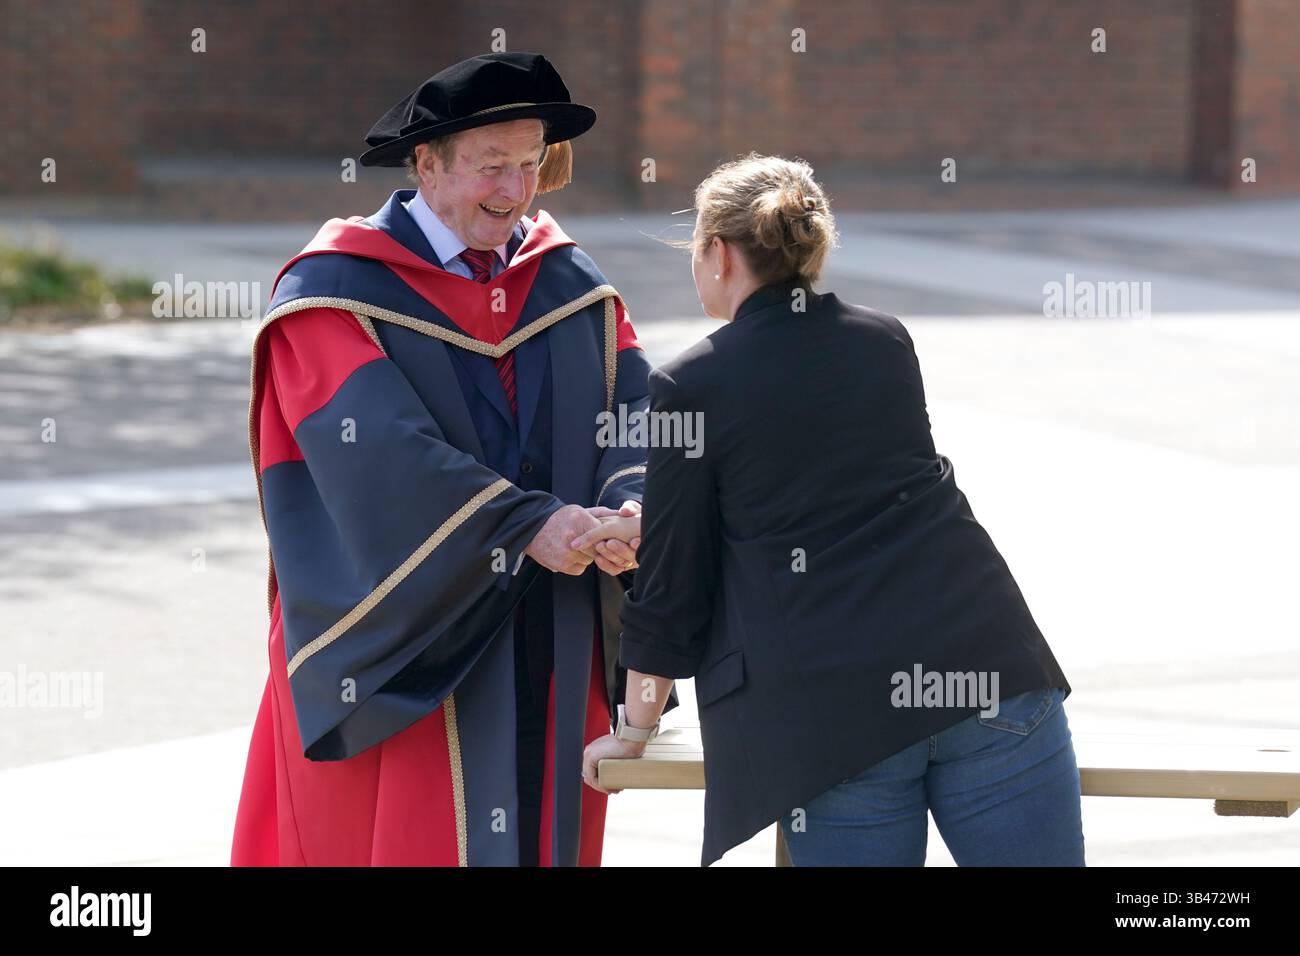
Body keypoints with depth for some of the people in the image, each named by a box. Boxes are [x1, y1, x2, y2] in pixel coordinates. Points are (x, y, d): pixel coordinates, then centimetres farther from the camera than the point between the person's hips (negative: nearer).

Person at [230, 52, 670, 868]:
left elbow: (638, 411, 0)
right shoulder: (335, 293, -8)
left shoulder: (570, 283, 10)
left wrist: (631, 505, -22)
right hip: (398, 659, -5)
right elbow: (383, 454, -21)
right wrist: (530, 522, -28)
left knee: (546, 836, 8)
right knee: (408, 846, -3)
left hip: (549, 658, 5)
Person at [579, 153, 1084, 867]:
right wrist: (657, 523, 36)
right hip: (985, 669, 3)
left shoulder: (690, 387, 2)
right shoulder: (885, 343, 15)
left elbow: (671, 591, 6)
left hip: (828, 711, -3)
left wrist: (635, 728, 21)